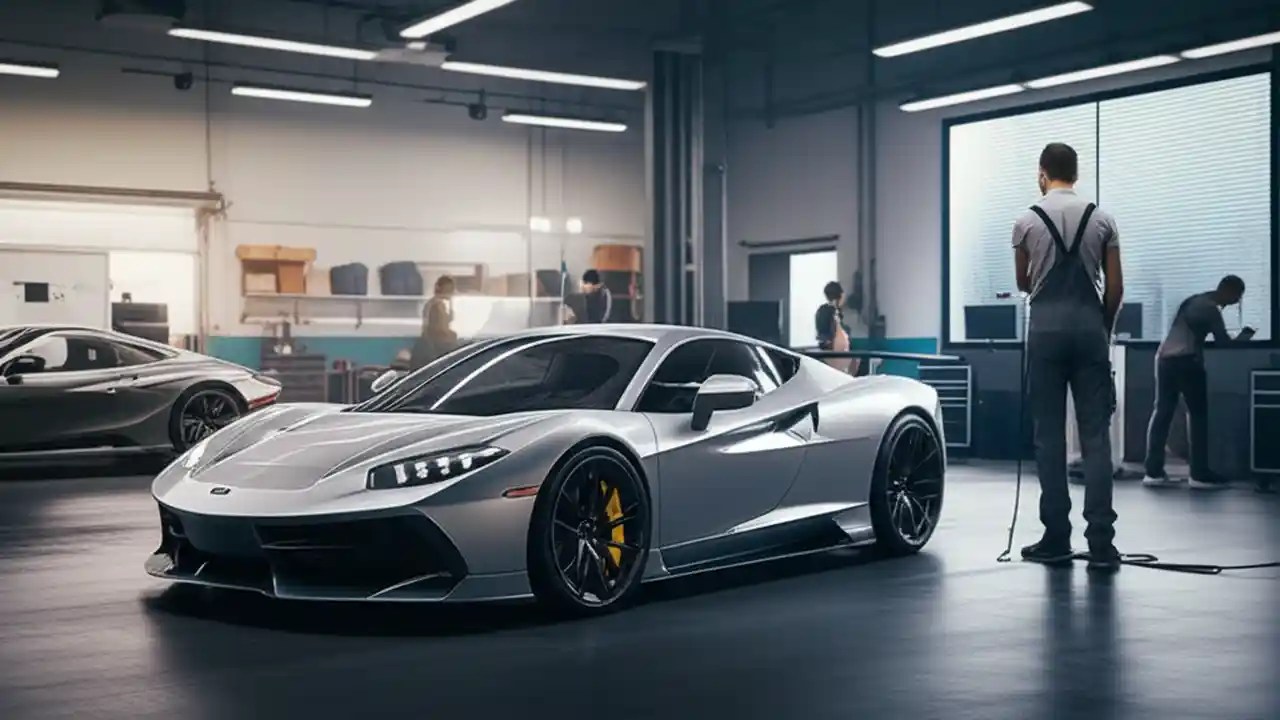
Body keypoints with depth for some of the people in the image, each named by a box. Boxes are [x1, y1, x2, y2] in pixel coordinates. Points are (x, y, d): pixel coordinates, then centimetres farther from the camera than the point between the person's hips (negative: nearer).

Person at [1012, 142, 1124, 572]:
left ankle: (1057, 538, 5)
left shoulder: (1028, 221, 1)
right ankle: (1101, 542, -6)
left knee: (1049, 434, 4)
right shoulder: (1101, 219, 4)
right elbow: (1115, 286, 5)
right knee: (1095, 434, 0)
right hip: (1089, 324, 1)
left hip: (1047, 325, -1)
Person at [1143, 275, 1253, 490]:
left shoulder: (1193, 300, 21)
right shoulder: (1211, 309, -5)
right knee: (1199, 415, -1)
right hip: (1185, 361, -8)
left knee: (1162, 412, 6)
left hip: (1165, 358, 8)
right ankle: (1200, 475, -1)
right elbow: (1225, 343, -5)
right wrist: (1246, 334, 13)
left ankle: (1153, 472, 3)